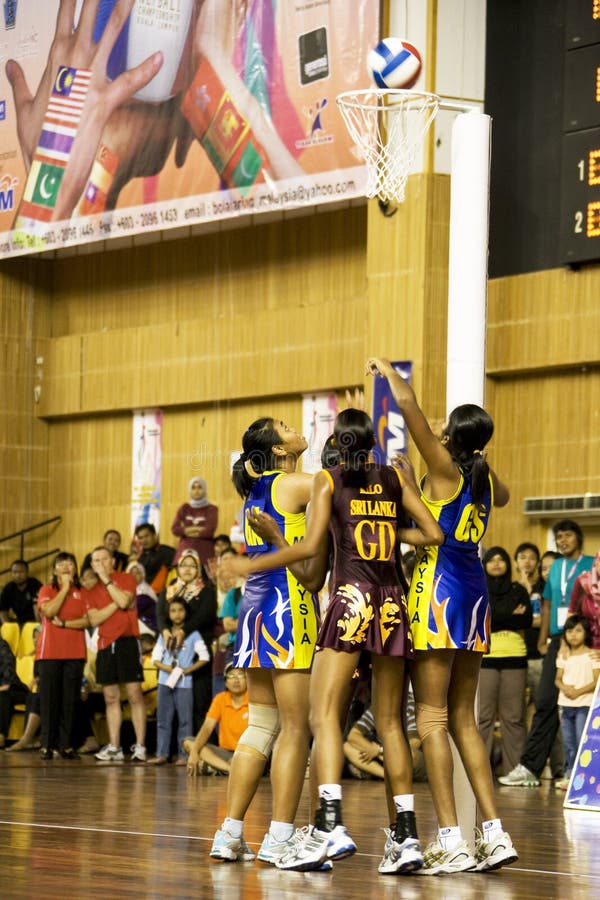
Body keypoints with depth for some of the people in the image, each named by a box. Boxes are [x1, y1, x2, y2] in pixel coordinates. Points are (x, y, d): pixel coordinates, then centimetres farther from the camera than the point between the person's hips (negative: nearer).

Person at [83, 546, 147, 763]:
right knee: (111, 697, 5)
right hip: (105, 645, 5)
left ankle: (140, 747, -9)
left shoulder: (126, 579, 2)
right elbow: (95, 619, 0)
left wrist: (107, 580, -9)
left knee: (134, 693, -8)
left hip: (127, 641, -5)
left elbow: (123, 601, -16)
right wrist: (116, 604, -8)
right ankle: (114, 748, 8)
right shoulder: (91, 591, 13)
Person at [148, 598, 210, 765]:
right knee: (163, 719, 4)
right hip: (165, 682, 4)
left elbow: (204, 657, -4)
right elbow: (155, 658, 8)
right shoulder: (164, 635, 11)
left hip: (184, 683, -4)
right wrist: (167, 668, -10)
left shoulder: (193, 634, 1)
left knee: (185, 720, -3)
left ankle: (184, 755, -2)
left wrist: (188, 670, -13)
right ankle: (162, 754, 7)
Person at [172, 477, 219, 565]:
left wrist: (185, 531, -1)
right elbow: (174, 530, 1)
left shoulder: (212, 509, 5)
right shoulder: (184, 509, 13)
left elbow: (210, 531, -9)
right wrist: (198, 529, -5)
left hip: (205, 552, -2)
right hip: (185, 550, 2)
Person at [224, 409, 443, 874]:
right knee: (390, 722, 9)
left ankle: (330, 824, -25)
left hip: (350, 597, -4)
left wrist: (253, 565, 4)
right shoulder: (395, 478, 13)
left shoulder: (329, 479, 4)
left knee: (324, 714, -8)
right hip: (393, 603, 4)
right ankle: (406, 835, 4)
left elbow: (311, 545, -5)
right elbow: (435, 534, 6)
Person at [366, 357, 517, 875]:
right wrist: (481, 459, 41)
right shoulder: (487, 480, 12)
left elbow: (407, 401, -12)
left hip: (439, 590, -7)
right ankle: (495, 833, 7)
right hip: (476, 593, 7)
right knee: (463, 719, 12)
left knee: (432, 718, -6)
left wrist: (386, 370, 6)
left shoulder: (444, 466, -6)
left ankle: (451, 839, -12)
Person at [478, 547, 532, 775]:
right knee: (483, 715, -6)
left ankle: (515, 769, -2)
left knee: (513, 716, -2)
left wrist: (495, 620, -4)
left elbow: (526, 620, 0)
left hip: (515, 657, 1)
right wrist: (510, 618, -4)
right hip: (485, 657, -1)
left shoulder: (519, 591, 15)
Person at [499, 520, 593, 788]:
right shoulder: (556, 567, 18)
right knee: (546, 702, 2)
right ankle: (529, 768, 1)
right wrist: (543, 640, 14)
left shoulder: (592, 565, 0)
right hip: (557, 642, 5)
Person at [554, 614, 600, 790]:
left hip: (584, 704, -5)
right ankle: (569, 774, 15)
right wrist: (564, 687, -10)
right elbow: (558, 678, 12)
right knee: (568, 742, 9)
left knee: (582, 741, -11)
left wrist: (578, 691, -17)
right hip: (565, 703, 5)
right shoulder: (564, 656, 13)